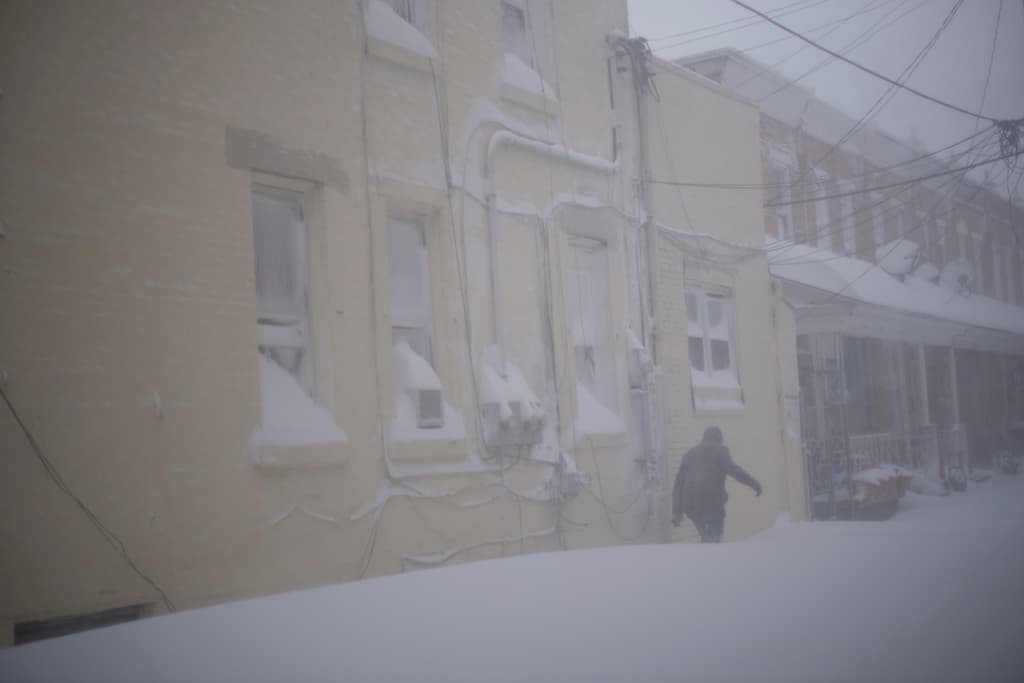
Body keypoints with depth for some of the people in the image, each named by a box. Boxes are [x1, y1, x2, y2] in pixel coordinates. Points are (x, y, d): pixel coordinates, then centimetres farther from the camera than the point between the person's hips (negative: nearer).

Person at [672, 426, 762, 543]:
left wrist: (677, 512, 19)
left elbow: (678, 484, 21)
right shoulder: (720, 450, 9)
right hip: (711, 502, -5)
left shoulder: (690, 453, 25)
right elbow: (732, 469, -11)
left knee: (707, 538, 15)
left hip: (690, 503, 6)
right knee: (714, 539, -9)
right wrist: (754, 484, -11)